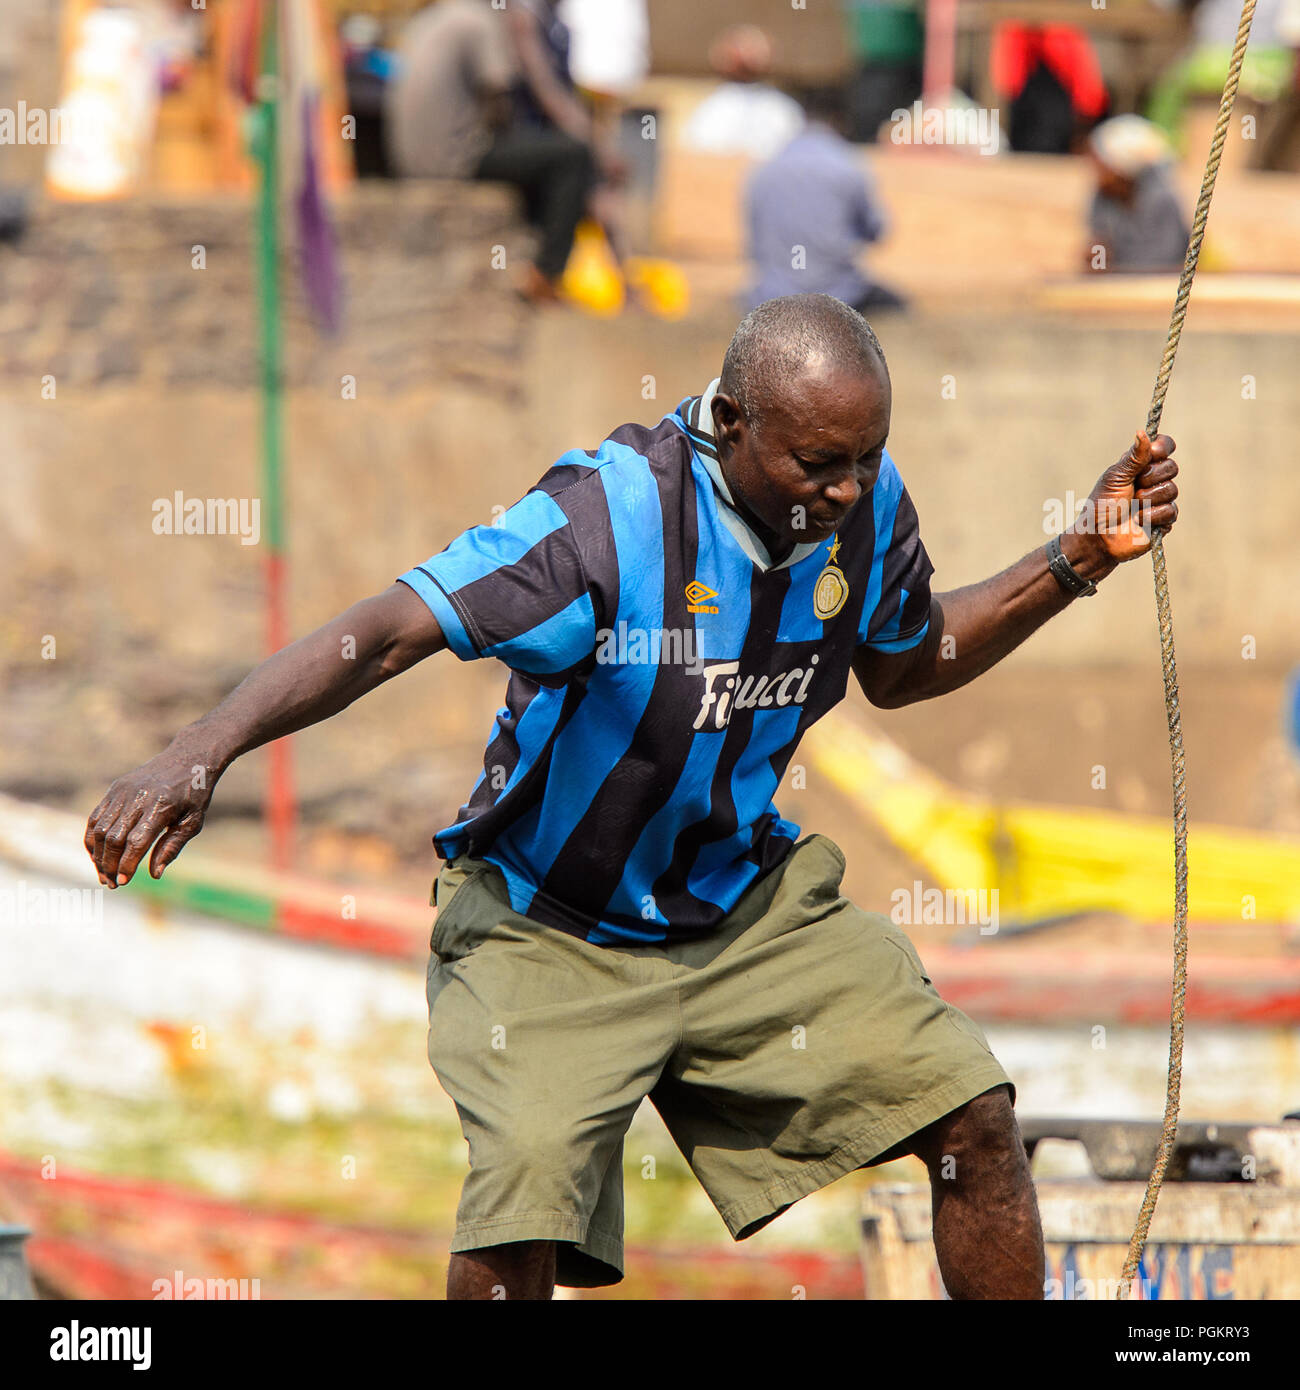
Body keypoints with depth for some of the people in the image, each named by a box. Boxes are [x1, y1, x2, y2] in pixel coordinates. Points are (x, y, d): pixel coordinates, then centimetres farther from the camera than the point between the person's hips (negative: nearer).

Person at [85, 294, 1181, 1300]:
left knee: (974, 1118, 0)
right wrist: (198, 756, -46)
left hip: (749, 905, 6)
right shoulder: (608, 513, -29)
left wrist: (1079, 560, 3)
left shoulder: (866, 503, -8)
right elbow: (389, 633, -34)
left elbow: (903, 668, 14)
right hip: (552, 930, -5)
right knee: (531, 1177, -29)